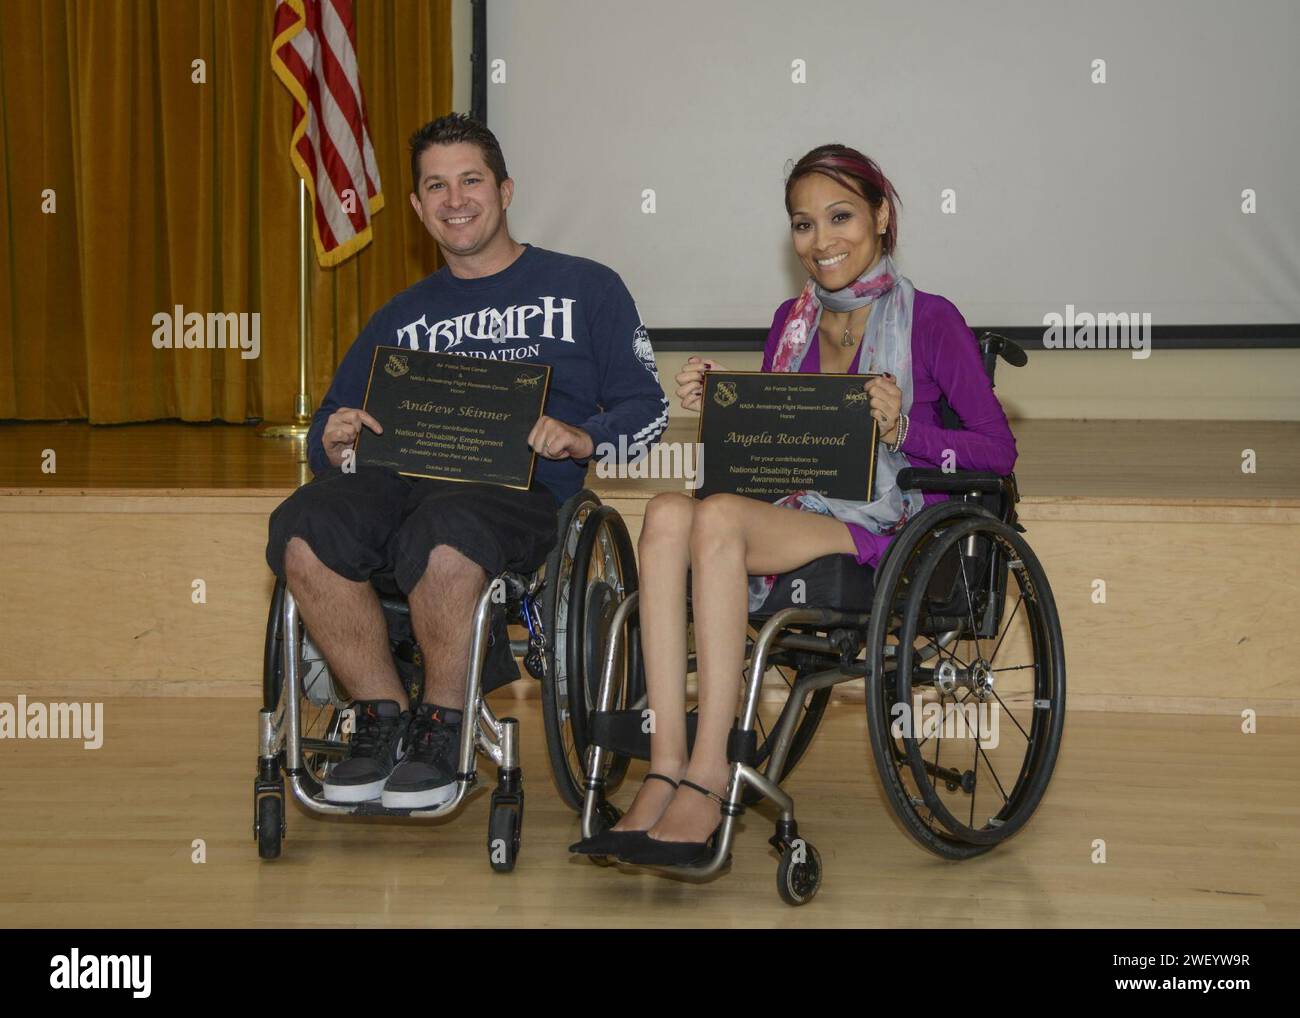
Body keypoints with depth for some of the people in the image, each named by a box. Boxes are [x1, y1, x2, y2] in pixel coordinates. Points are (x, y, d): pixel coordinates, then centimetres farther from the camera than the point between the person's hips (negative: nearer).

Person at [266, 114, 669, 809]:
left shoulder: (583, 289, 19)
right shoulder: (401, 317, 29)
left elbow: (646, 408, 11)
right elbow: (327, 430, 25)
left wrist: (582, 437, -11)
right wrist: (334, 443, -1)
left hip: (520, 487, -4)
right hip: (399, 481, 4)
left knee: (442, 533, -40)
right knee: (303, 530, -30)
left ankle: (441, 726, -17)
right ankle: (382, 718, -13)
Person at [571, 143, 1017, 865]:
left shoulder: (930, 321, 1)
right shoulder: (791, 322, 19)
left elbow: (999, 450, -3)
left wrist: (902, 431, -17)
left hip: (889, 533, -5)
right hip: (797, 519, 5)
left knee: (719, 517, -32)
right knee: (668, 512, -27)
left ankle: (707, 777, -32)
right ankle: (665, 773, -34)